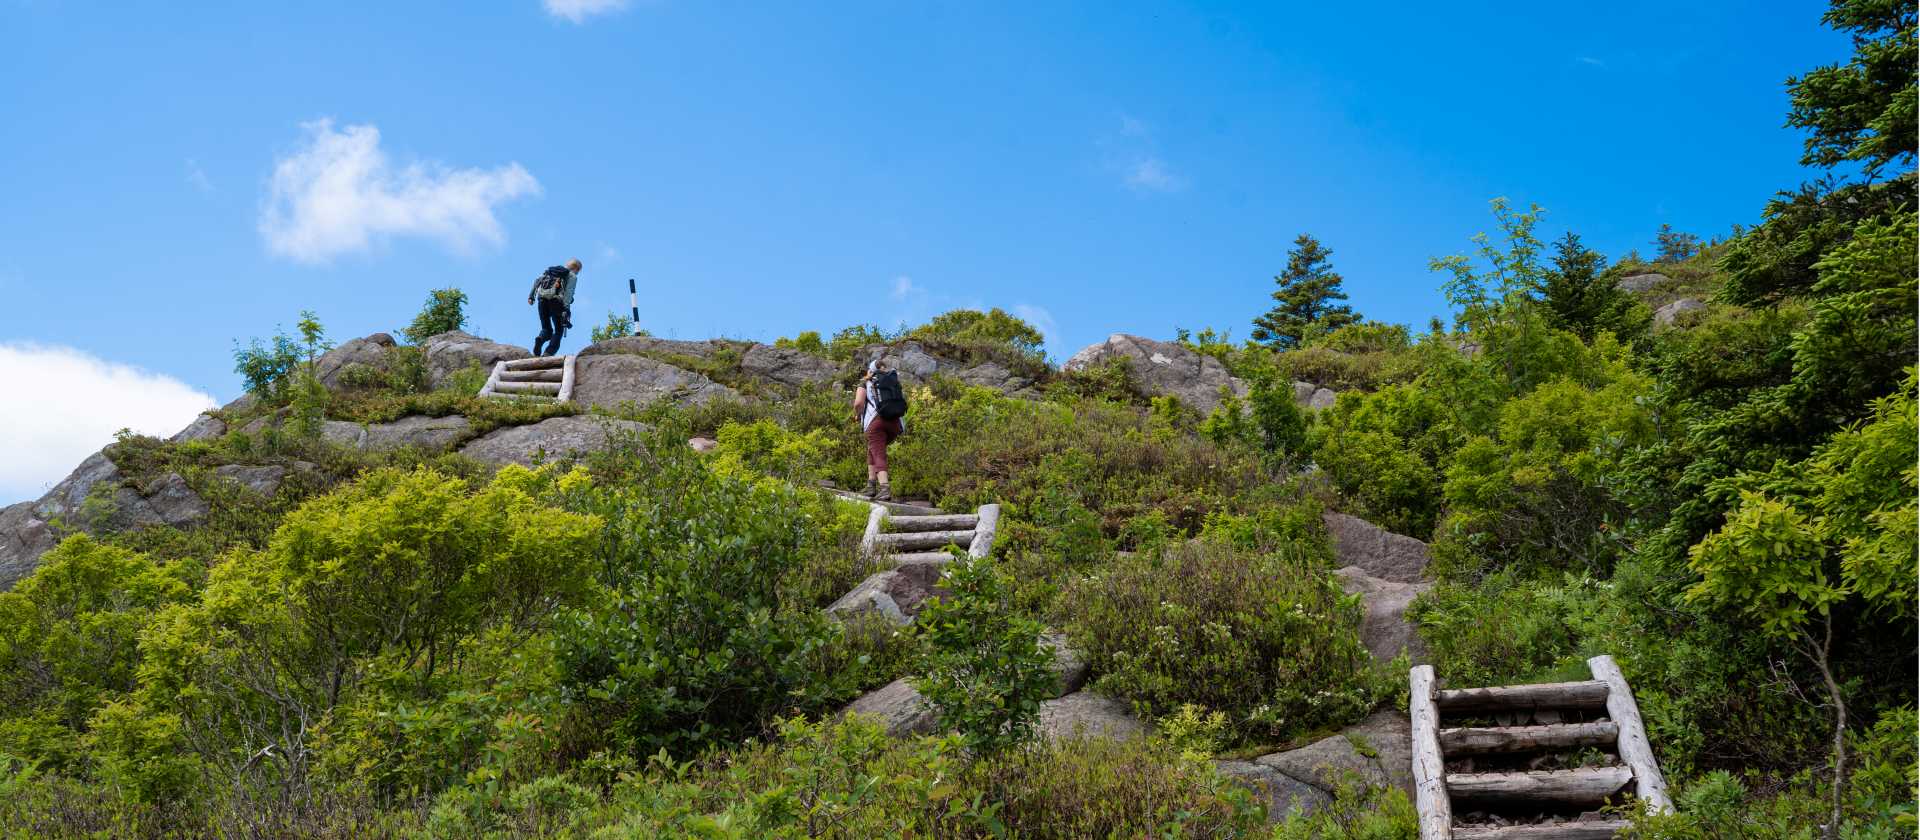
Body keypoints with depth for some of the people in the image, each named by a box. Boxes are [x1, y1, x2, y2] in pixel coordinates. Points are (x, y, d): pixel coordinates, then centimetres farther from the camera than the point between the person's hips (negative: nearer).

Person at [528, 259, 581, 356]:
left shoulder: (550, 271, 27)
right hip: (556, 301, -4)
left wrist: (531, 295, 6)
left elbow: (537, 280, 13)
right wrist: (566, 308, -16)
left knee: (546, 329, 16)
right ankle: (548, 353, -11)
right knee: (558, 331, 8)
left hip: (542, 299, 4)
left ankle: (540, 339, -18)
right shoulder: (572, 276, 11)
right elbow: (569, 291, -6)